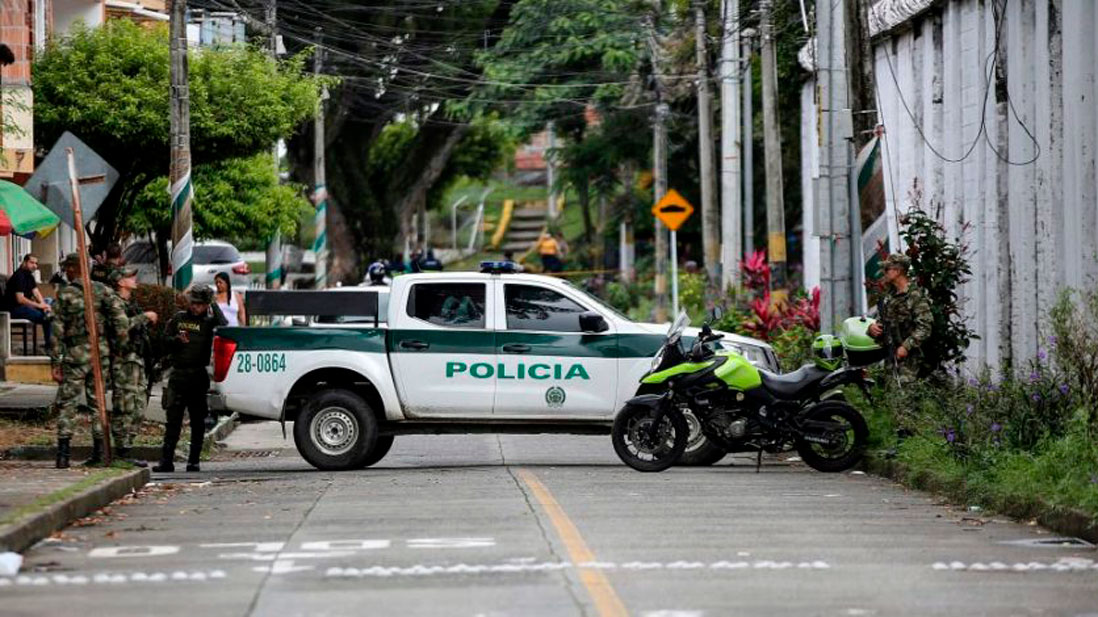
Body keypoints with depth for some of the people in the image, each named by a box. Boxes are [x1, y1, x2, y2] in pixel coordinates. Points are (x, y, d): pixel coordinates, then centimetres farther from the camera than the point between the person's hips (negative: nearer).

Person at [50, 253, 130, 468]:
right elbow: (119, 312, -8)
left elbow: (58, 330, -5)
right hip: (101, 351, 3)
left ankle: (63, 452, -8)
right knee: (97, 401, 12)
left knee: (66, 403, 3)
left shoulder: (64, 294, -4)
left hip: (76, 353, -3)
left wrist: (55, 362, -3)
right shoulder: (101, 290, 4)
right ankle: (98, 452, 9)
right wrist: (120, 341, 2)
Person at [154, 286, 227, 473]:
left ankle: (193, 461, 8)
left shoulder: (209, 322, 4)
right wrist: (177, 340, -6)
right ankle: (166, 461, -4)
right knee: (173, 420, -2)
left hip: (199, 376, -2)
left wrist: (214, 307, -13)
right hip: (178, 375, 2)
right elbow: (165, 344, 15)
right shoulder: (178, 319, 12)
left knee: (198, 421, 3)